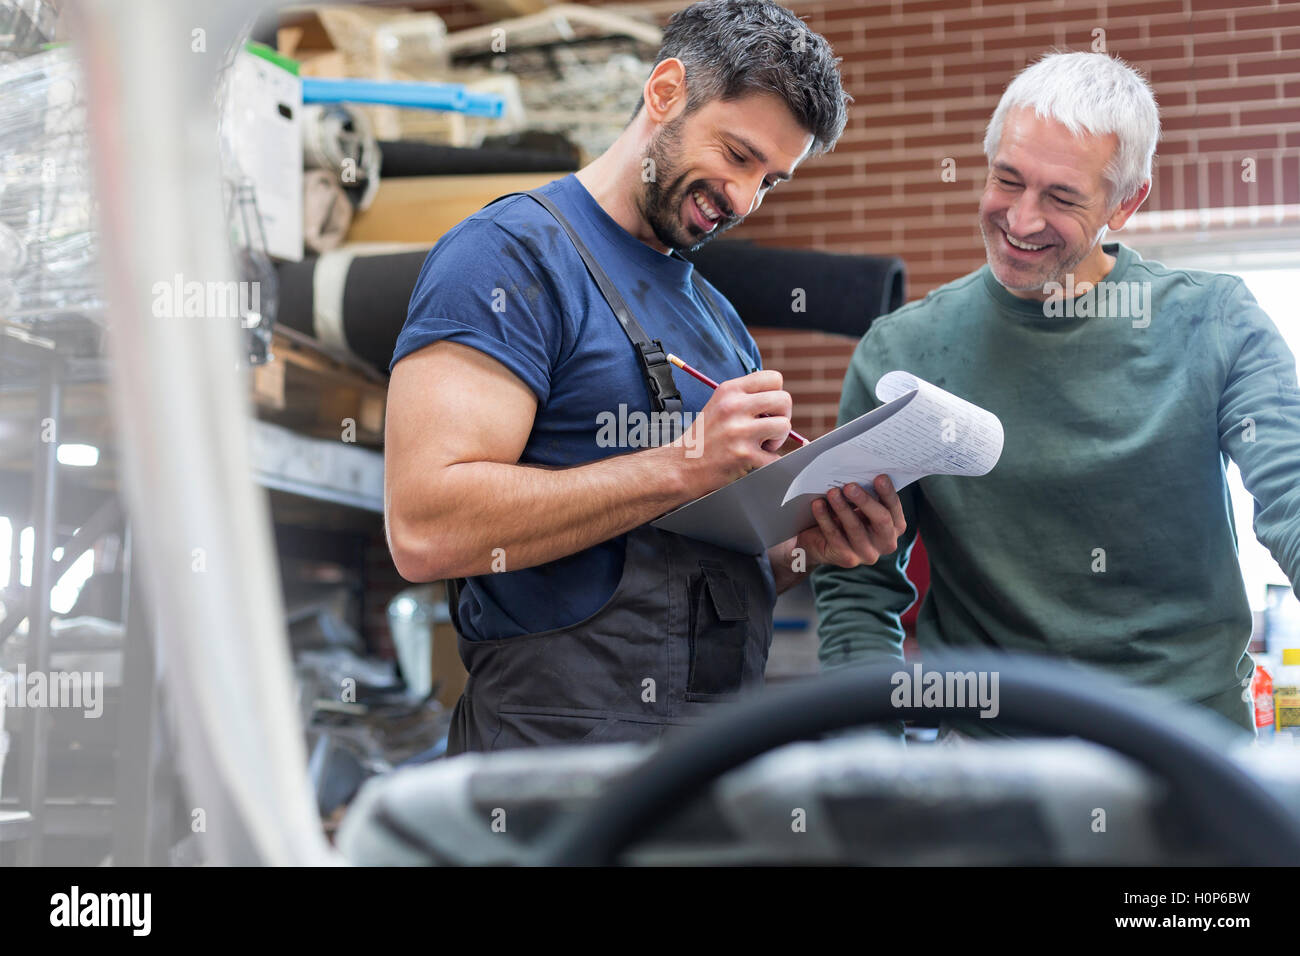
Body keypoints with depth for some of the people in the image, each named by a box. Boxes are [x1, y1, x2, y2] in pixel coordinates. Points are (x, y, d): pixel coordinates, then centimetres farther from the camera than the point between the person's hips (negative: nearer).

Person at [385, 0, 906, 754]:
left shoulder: (720, 320, 17)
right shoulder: (514, 253, -8)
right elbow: (425, 528, -21)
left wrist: (809, 548, 1)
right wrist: (684, 466, -20)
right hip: (565, 743, -7)